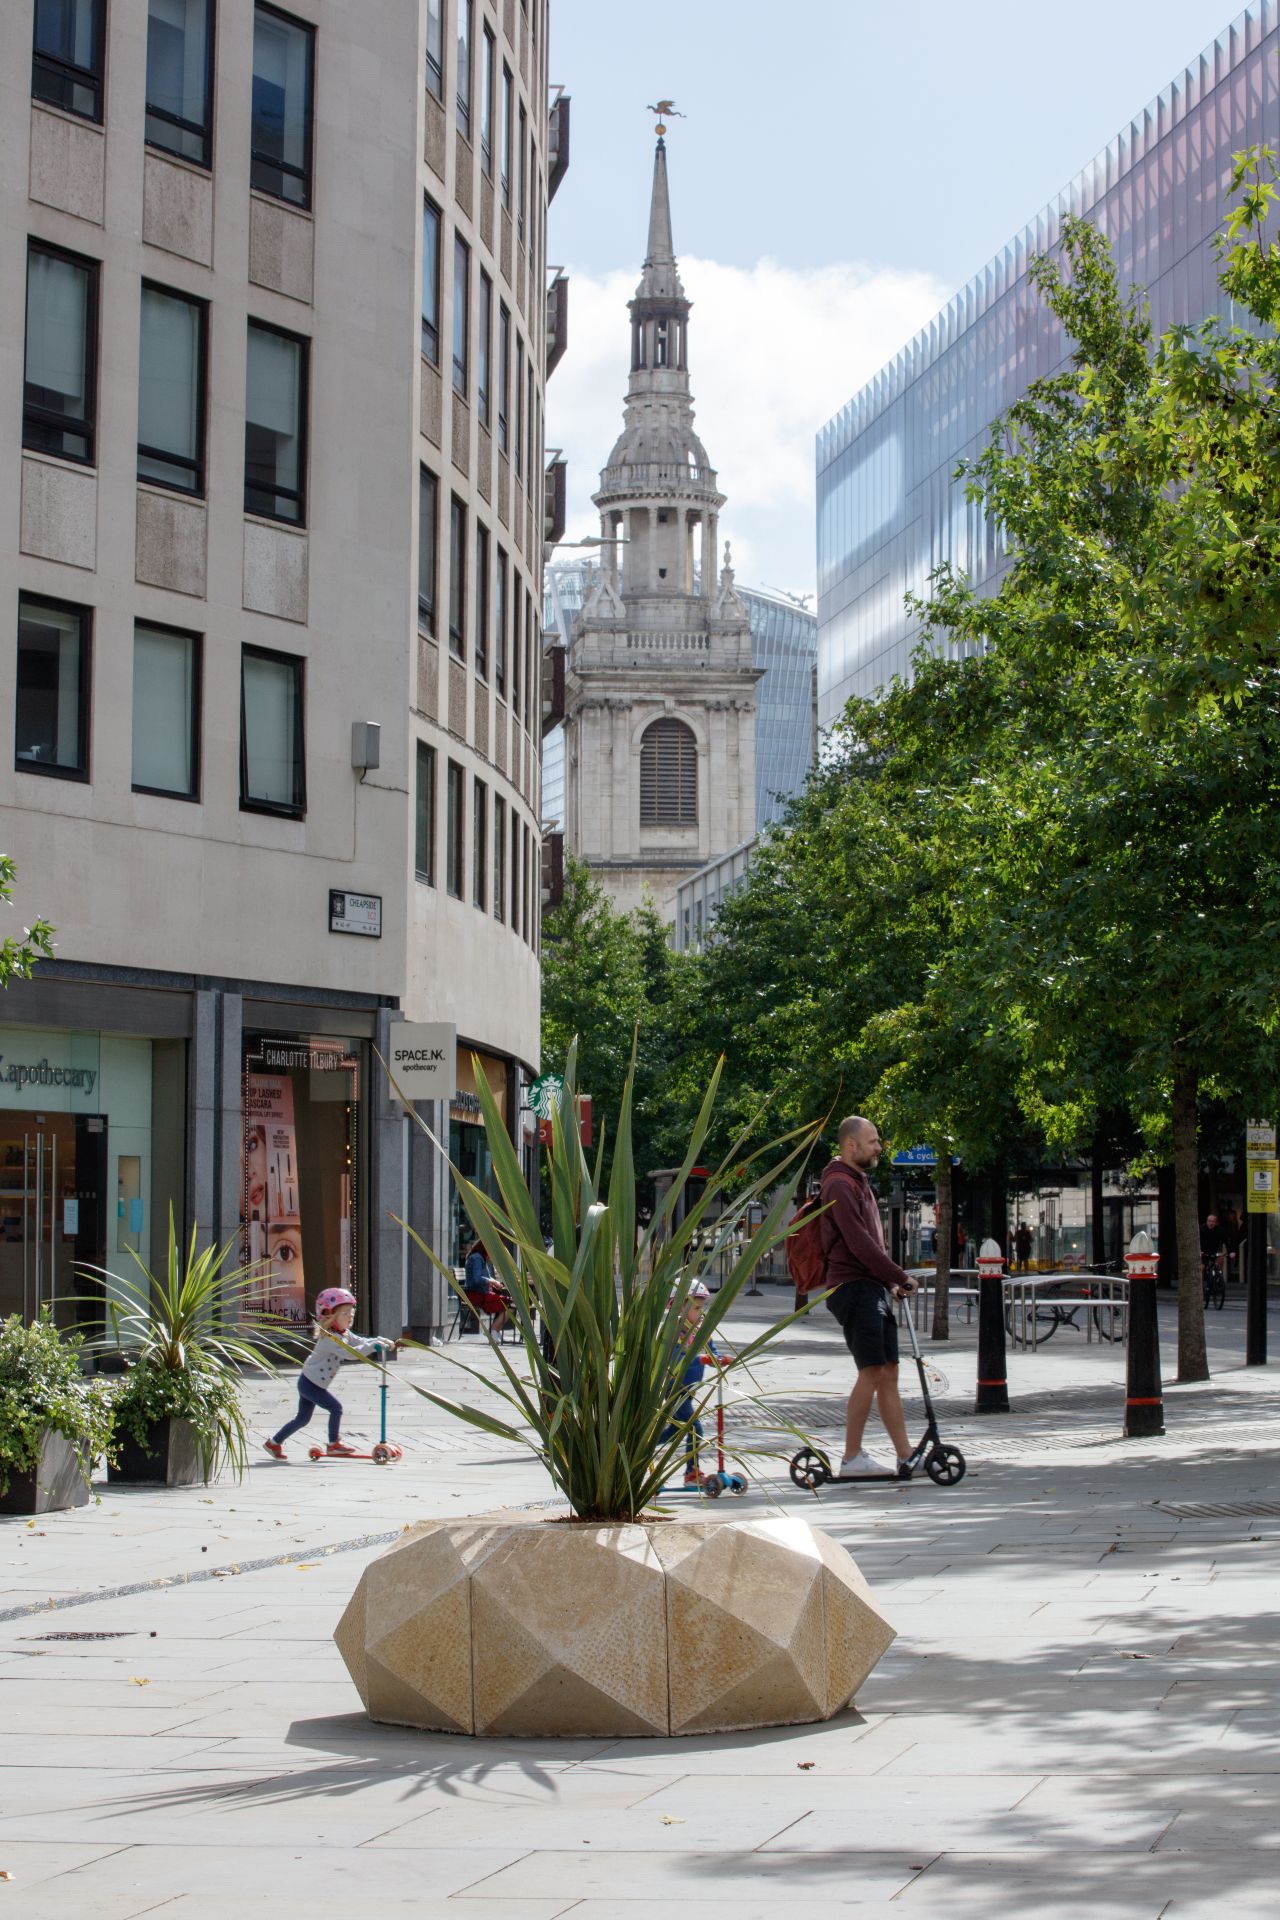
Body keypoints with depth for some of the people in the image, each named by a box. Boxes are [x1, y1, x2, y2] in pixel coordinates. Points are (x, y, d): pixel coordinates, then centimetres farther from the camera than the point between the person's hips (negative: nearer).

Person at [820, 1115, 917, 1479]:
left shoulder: (859, 1183, 21)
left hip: (874, 1289, 10)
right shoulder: (839, 1184, -12)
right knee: (871, 1371, -11)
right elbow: (859, 1243, -20)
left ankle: (907, 1458, 6)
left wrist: (891, 1283, 13)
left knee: (888, 1374, 7)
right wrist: (901, 1277, -14)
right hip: (855, 1288, -10)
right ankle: (852, 1458, -5)